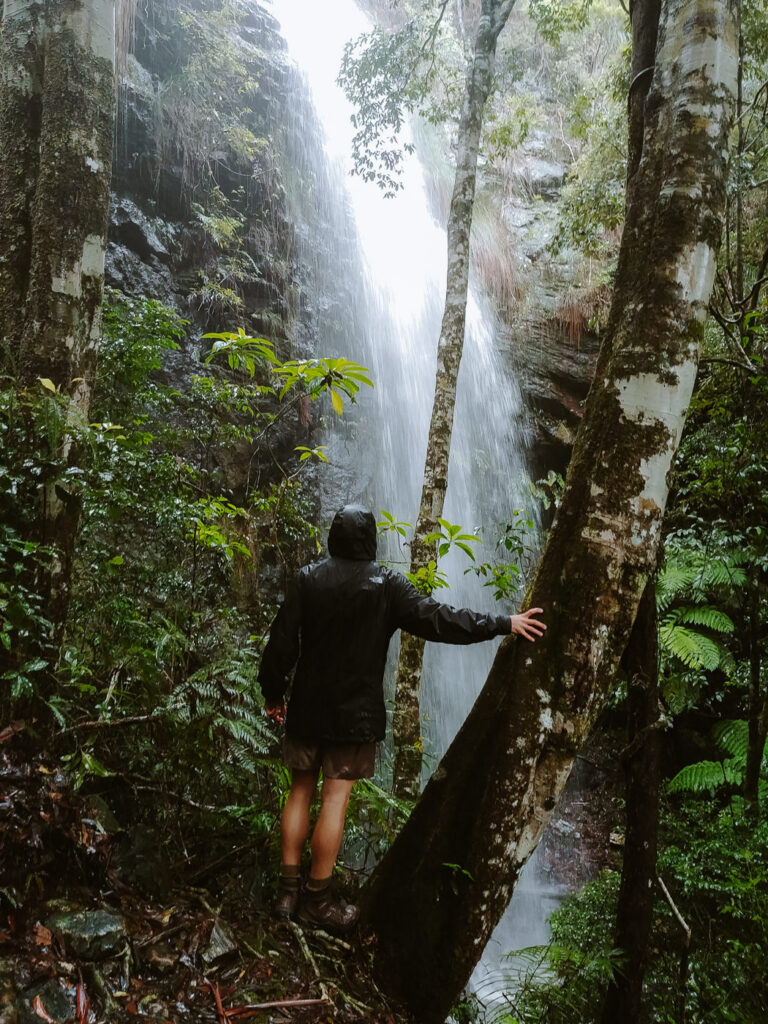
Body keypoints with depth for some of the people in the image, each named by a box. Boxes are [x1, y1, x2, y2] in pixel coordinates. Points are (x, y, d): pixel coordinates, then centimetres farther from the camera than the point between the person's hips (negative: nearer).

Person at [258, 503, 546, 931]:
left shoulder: (309, 579, -1)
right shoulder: (386, 584, -9)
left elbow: (282, 641, -2)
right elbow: (438, 619, -10)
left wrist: (273, 692, 11)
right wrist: (504, 624, -3)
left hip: (307, 708, 3)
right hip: (355, 714, -3)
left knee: (301, 791, 14)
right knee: (335, 799, 3)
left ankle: (288, 890, 20)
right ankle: (316, 900, 12)